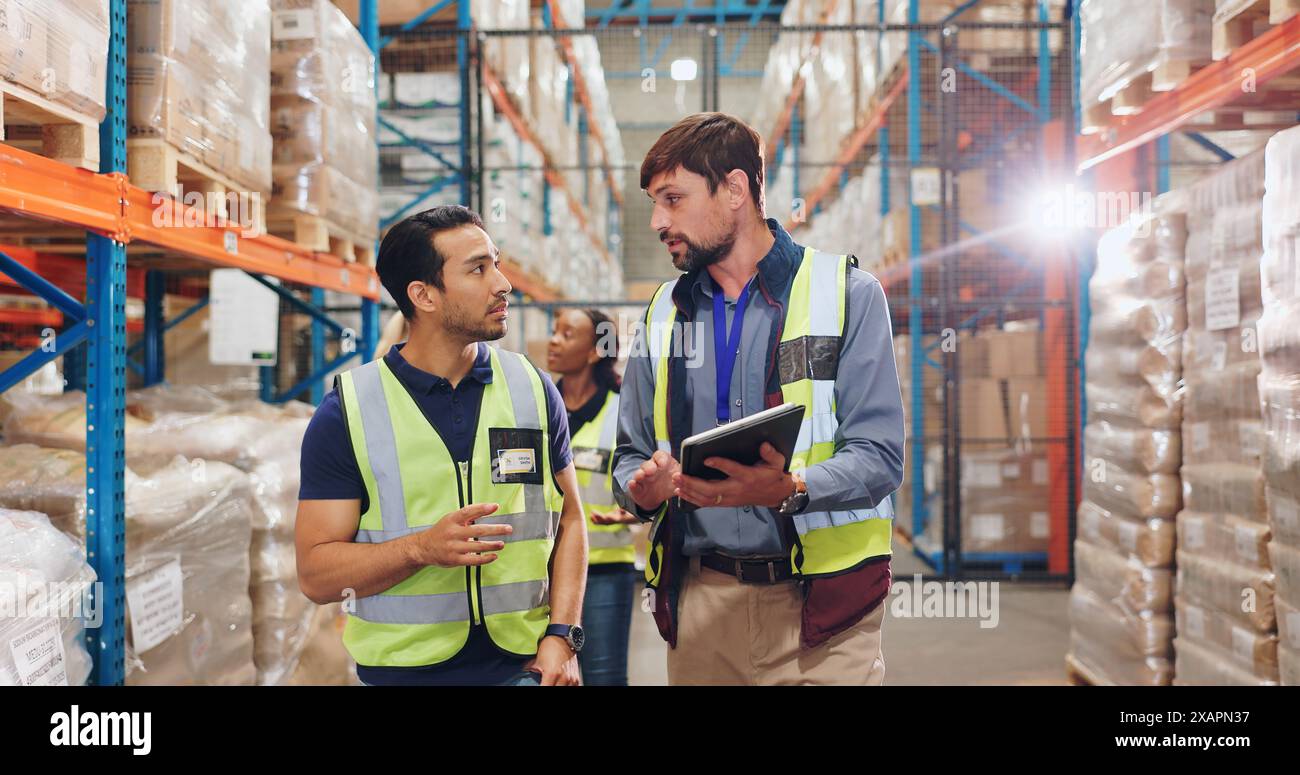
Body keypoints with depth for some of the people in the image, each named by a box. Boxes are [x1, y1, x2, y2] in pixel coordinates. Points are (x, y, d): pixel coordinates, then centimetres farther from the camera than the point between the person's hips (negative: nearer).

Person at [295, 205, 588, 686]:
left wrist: (561, 636, -6)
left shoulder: (534, 390, 2)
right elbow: (315, 574, -7)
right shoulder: (346, 412, -6)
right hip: (403, 669, -1)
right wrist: (423, 548, -22)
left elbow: (569, 521, 6)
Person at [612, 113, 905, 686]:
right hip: (701, 600, 4)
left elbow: (879, 455, -10)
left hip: (818, 599, -3)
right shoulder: (664, 315, 11)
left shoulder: (847, 293, -3)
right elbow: (630, 457, 15)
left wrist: (790, 490, -28)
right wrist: (641, 488, -8)